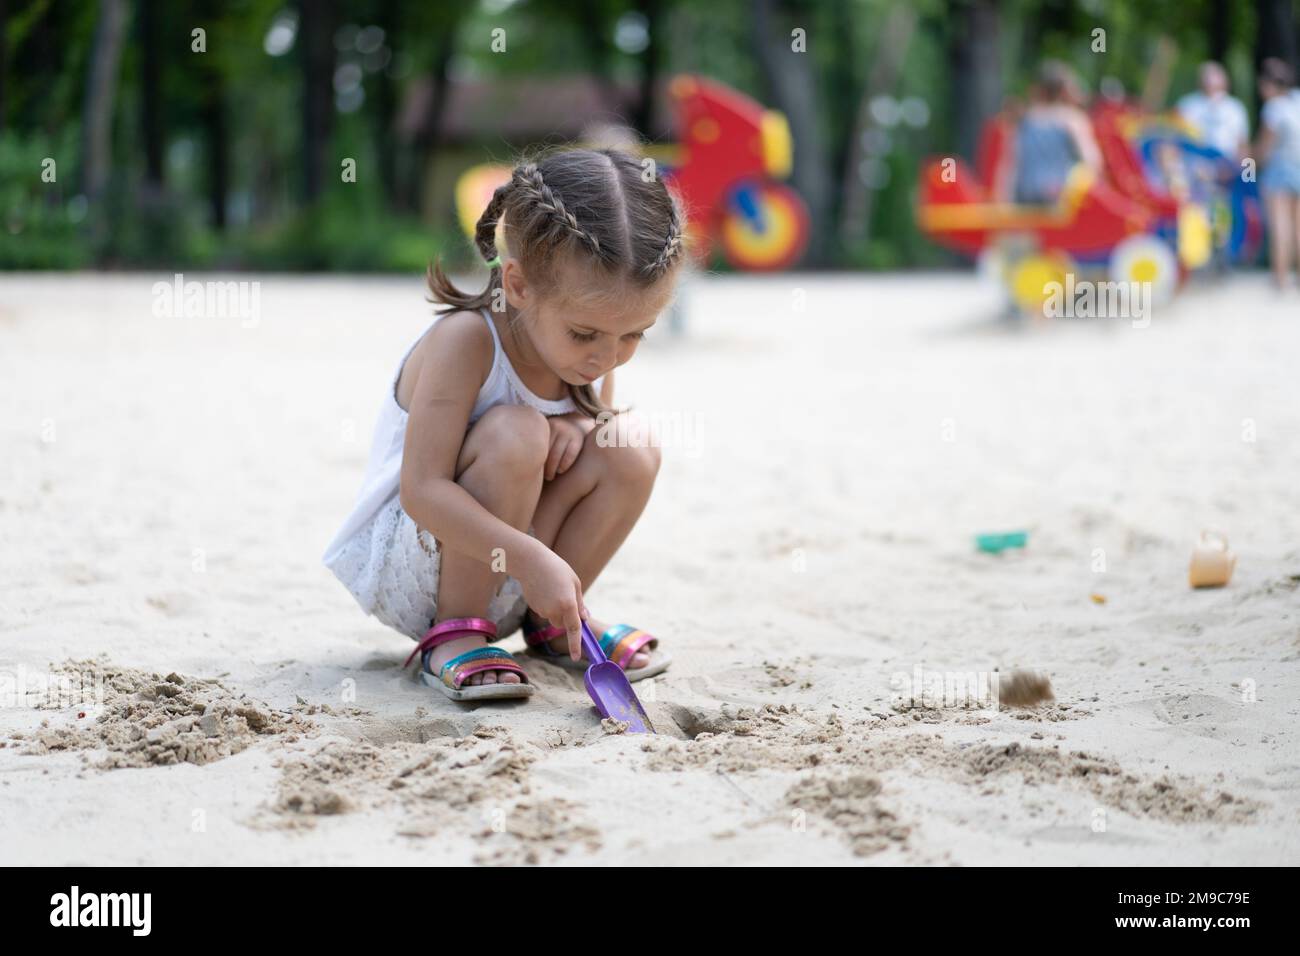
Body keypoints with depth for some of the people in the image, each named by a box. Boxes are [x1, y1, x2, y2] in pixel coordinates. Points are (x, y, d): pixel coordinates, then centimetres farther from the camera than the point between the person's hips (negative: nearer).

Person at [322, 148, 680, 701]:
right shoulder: (465, 341, -27)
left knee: (630, 453, -15)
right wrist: (532, 558, -40)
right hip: (403, 564, -6)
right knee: (515, 434, -33)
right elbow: (421, 490, -31)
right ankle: (452, 634, -17)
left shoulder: (591, 345, -6)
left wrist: (577, 425, -13)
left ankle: (551, 623, 4)